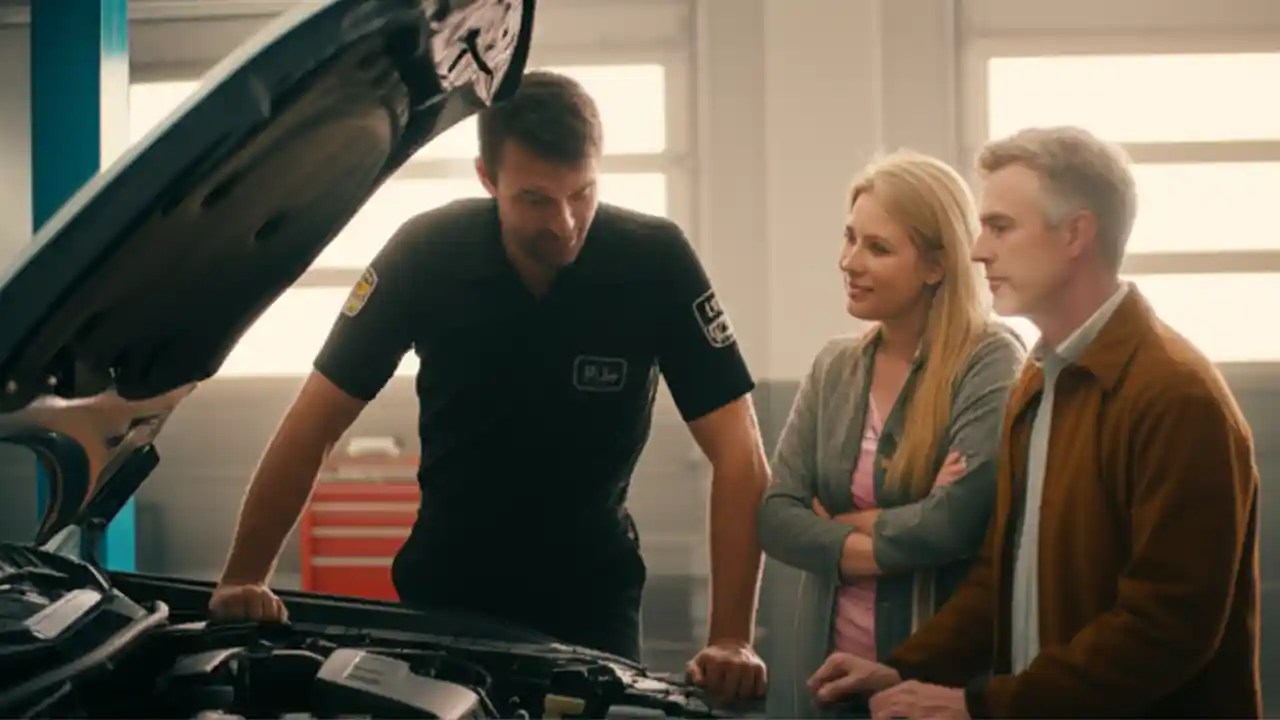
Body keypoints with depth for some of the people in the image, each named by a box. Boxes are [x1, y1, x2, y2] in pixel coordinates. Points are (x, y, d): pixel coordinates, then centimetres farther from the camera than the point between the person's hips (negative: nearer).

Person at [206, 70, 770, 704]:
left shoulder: (655, 261, -19)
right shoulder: (425, 254, -17)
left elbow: (738, 453, -20)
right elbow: (314, 425, -11)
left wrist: (731, 638, -29)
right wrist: (244, 577, -17)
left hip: (590, 591, -1)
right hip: (445, 584, 1)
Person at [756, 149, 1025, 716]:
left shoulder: (990, 363, -12)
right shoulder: (833, 367, 6)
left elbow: (956, 520, -23)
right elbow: (775, 516, -2)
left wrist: (845, 524, -8)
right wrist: (900, 545, -15)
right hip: (828, 665, 5)